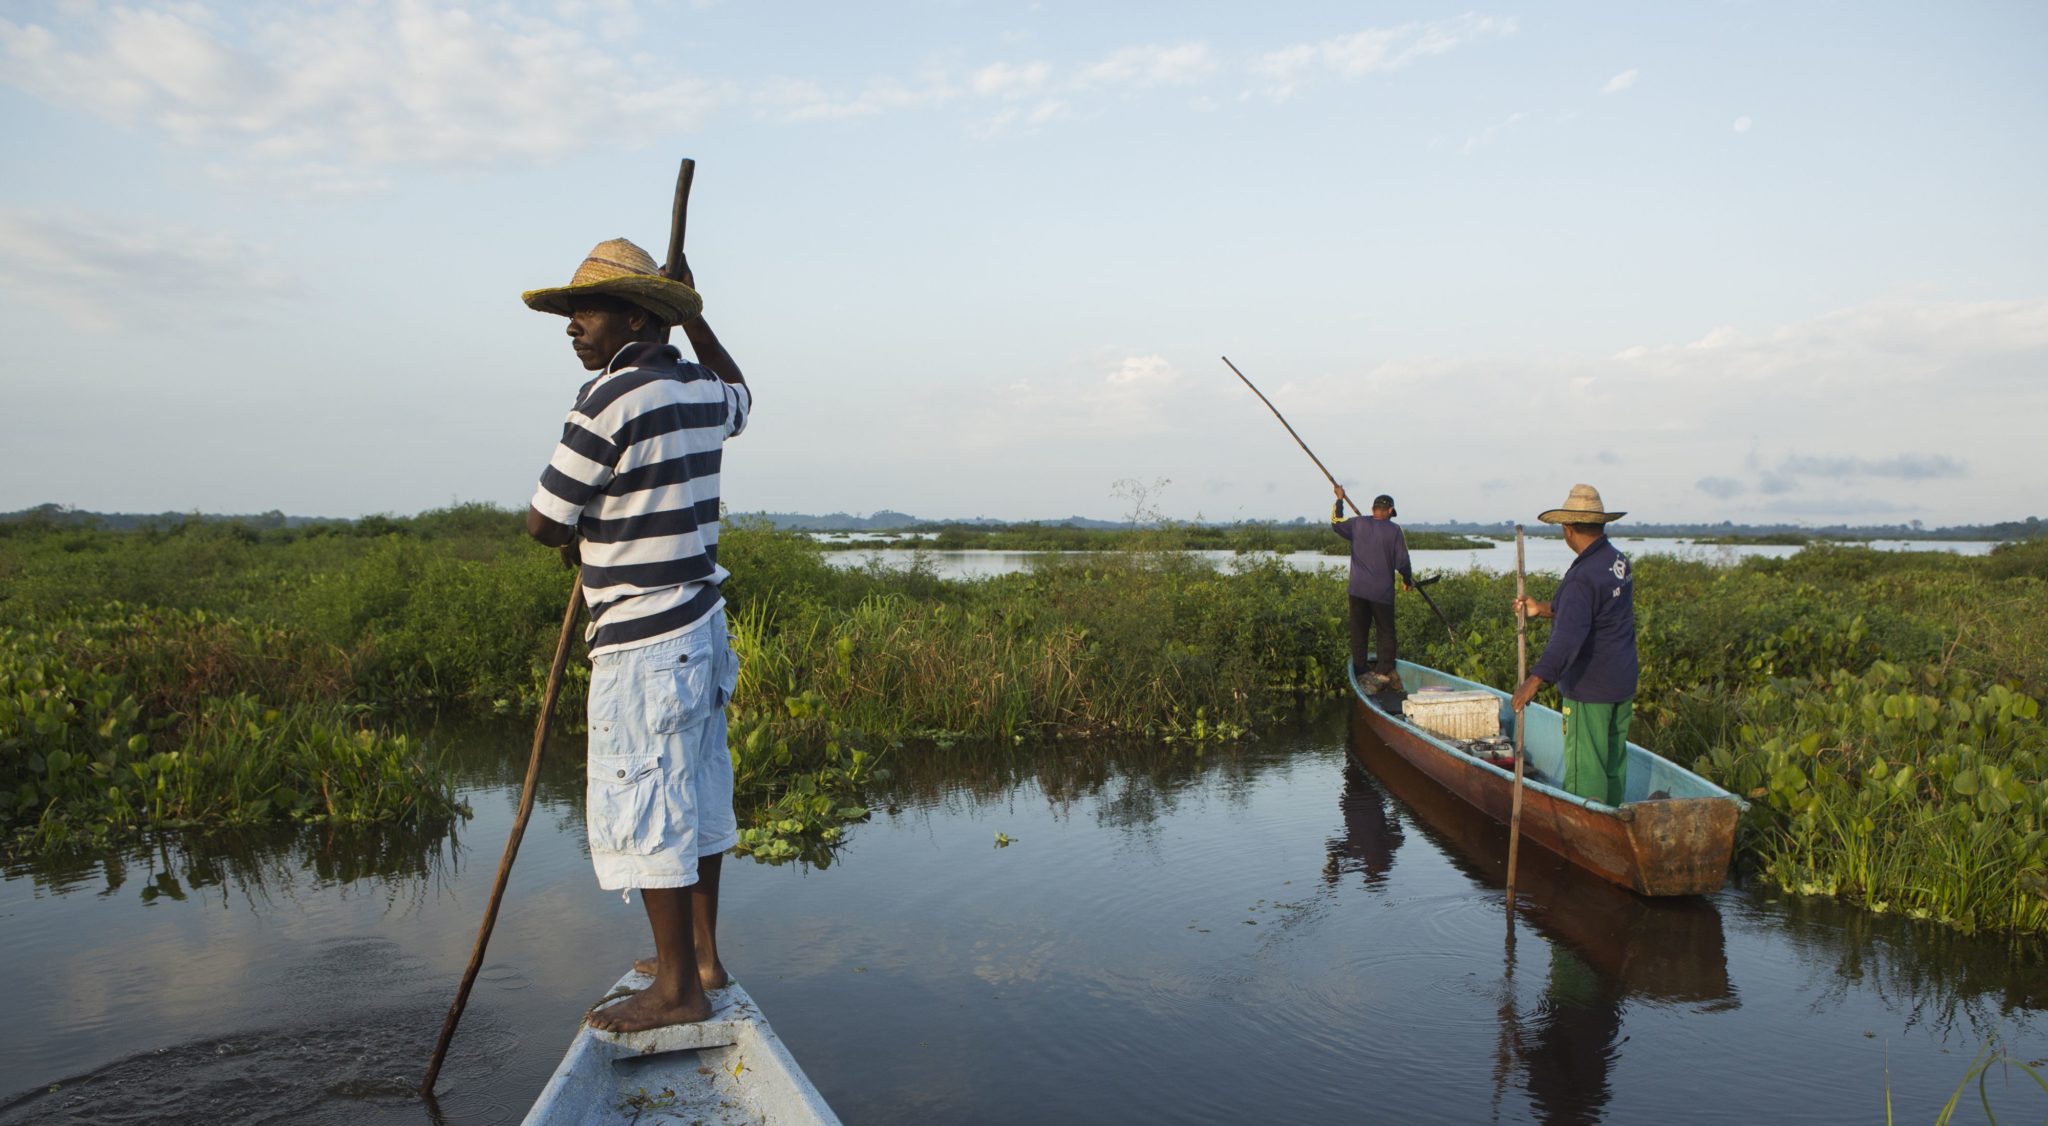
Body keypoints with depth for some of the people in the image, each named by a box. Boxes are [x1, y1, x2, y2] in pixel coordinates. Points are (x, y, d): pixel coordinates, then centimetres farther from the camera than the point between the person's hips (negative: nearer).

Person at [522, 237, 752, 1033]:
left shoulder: (611, 399, -18)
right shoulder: (699, 391, 6)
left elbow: (544, 520, -11)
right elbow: (739, 397, 33)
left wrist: (577, 542, 11)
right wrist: (695, 318, 28)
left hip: (643, 645, -9)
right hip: (702, 625, 9)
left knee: (646, 803, 0)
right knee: (697, 790, 16)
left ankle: (677, 990, 10)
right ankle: (702, 955, 29)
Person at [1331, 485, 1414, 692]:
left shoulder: (1358, 524, 1)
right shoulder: (1394, 530, -6)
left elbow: (1335, 523, 20)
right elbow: (1402, 561, -4)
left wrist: (1339, 500, 32)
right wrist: (1408, 580, 14)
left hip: (1358, 590, 3)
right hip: (1382, 592, -3)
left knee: (1358, 632, 9)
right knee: (1386, 633, 7)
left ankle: (1360, 674, 12)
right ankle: (1383, 674, 0)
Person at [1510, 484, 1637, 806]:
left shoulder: (1583, 577, -24)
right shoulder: (1619, 561, 6)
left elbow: (1568, 637, -33)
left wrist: (1534, 681, -38)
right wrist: (1541, 609, 16)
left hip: (1589, 688, -9)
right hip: (1623, 683, 9)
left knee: (1584, 767, -1)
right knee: (1614, 761, 17)